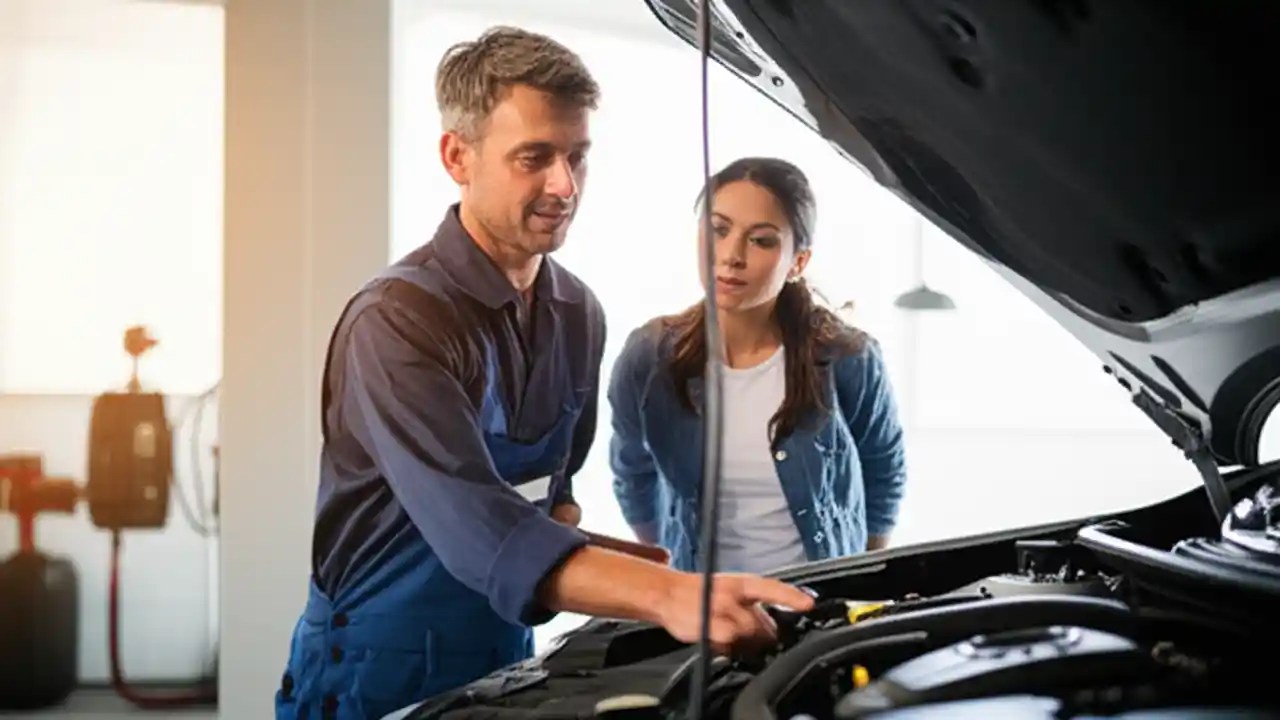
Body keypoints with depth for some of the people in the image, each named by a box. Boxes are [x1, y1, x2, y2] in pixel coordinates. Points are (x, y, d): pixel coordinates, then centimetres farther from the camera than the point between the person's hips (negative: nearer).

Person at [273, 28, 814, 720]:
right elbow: (481, 529, -36)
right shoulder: (397, 323, -23)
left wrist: (561, 523, -7)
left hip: (505, 663, 7)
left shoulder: (577, 314, 1)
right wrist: (671, 594, -47)